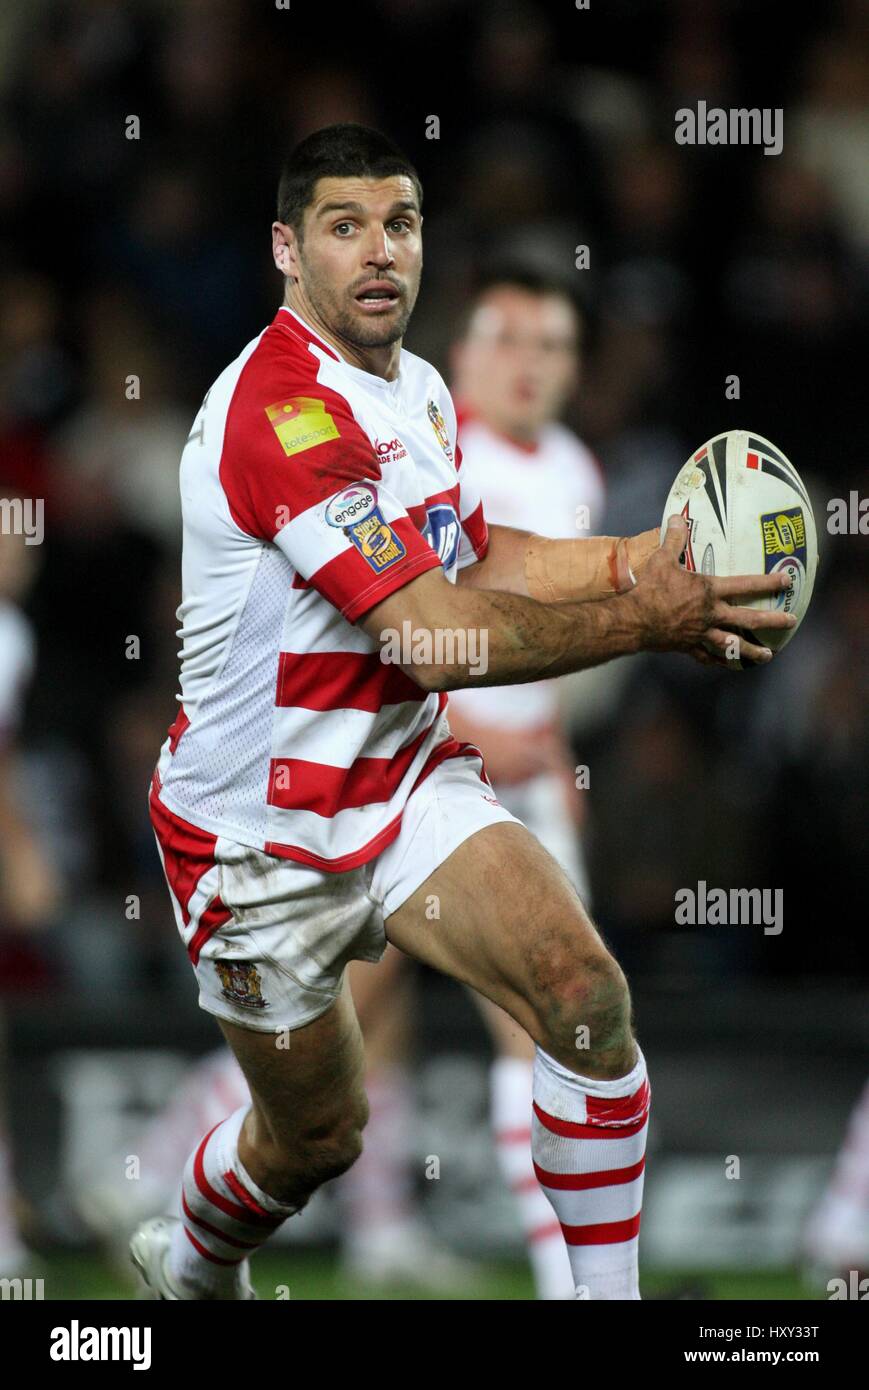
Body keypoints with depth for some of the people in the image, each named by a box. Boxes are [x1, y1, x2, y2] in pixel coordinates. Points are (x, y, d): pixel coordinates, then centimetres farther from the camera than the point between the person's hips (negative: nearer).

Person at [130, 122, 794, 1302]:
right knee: (315, 1135, 10)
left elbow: (479, 563, 16)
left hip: (410, 783, 7)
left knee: (585, 993, -18)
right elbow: (431, 635, -29)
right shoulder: (281, 411, -26)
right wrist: (642, 622, -30)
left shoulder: (416, 389, 6)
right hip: (265, 829, -7)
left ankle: (608, 1296, -8)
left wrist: (646, 558, -1)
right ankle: (193, 1265, 44)